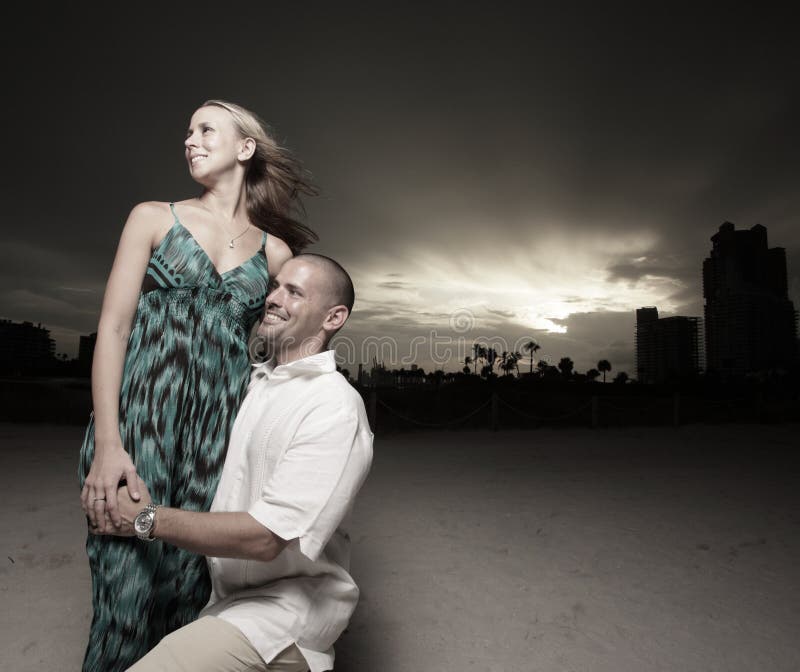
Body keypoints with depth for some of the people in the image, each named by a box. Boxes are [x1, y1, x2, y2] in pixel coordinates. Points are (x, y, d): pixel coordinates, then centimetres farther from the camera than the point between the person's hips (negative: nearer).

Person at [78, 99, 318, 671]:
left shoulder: (276, 252, 11)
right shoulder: (154, 218, 8)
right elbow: (113, 328, 0)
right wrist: (107, 442, -10)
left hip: (223, 429, 1)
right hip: (138, 416, -1)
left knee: (189, 592, 6)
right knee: (126, 592, 0)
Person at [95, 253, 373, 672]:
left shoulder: (336, 409, -21)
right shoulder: (255, 379, 7)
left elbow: (264, 537, -24)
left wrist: (146, 520, -13)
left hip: (284, 602, -8)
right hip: (221, 588, 8)